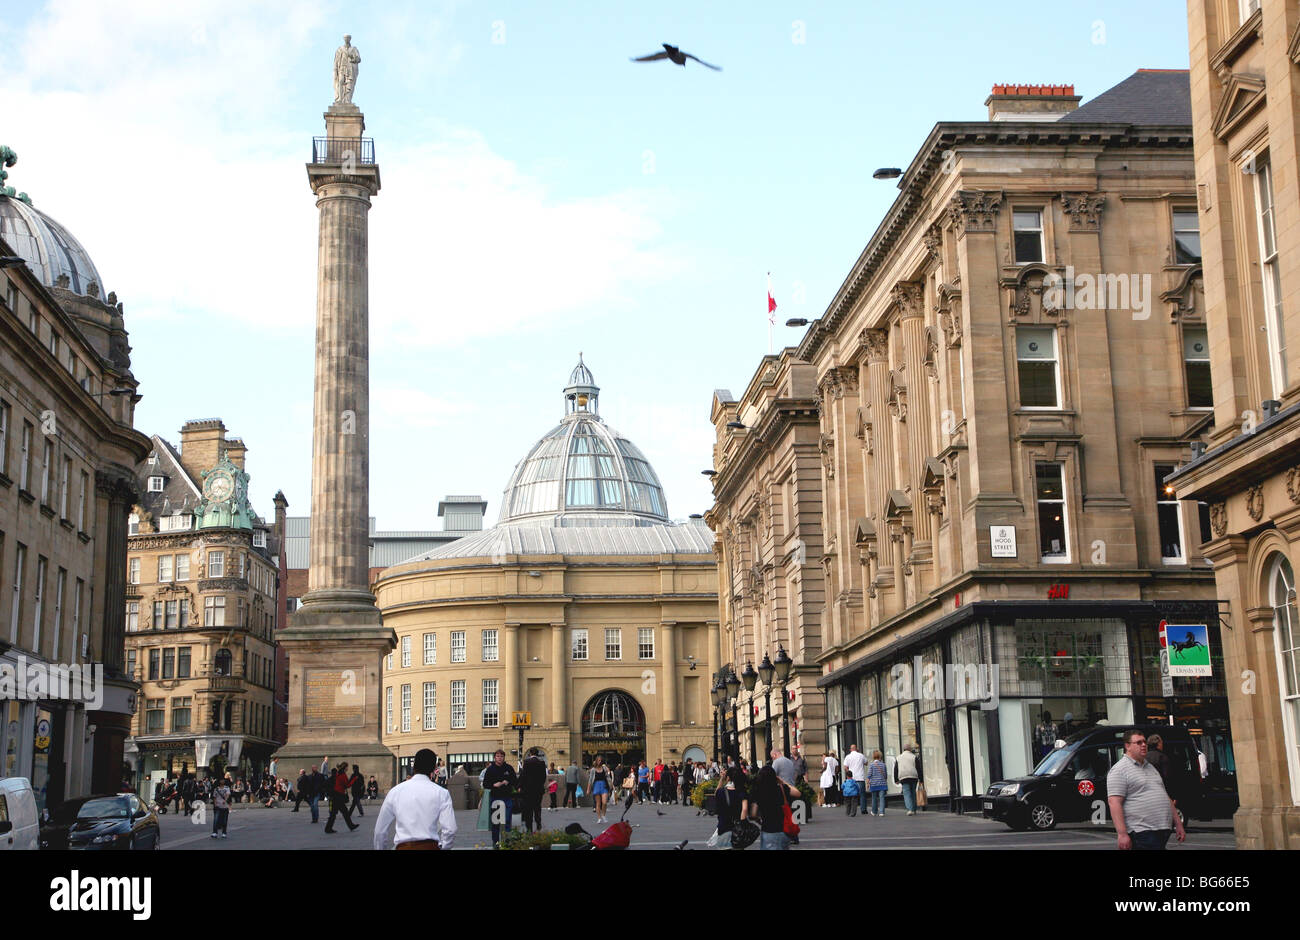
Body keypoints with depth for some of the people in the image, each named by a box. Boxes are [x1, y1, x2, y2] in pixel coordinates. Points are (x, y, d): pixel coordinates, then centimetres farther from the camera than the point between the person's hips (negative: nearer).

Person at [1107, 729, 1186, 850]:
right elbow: (1114, 803, -16)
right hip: (1142, 833, -8)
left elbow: (1166, 797, 27)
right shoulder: (1119, 770, -7)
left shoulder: (1150, 768, 22)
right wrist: (1122, 834, -23)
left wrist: (1178, 824, 19)